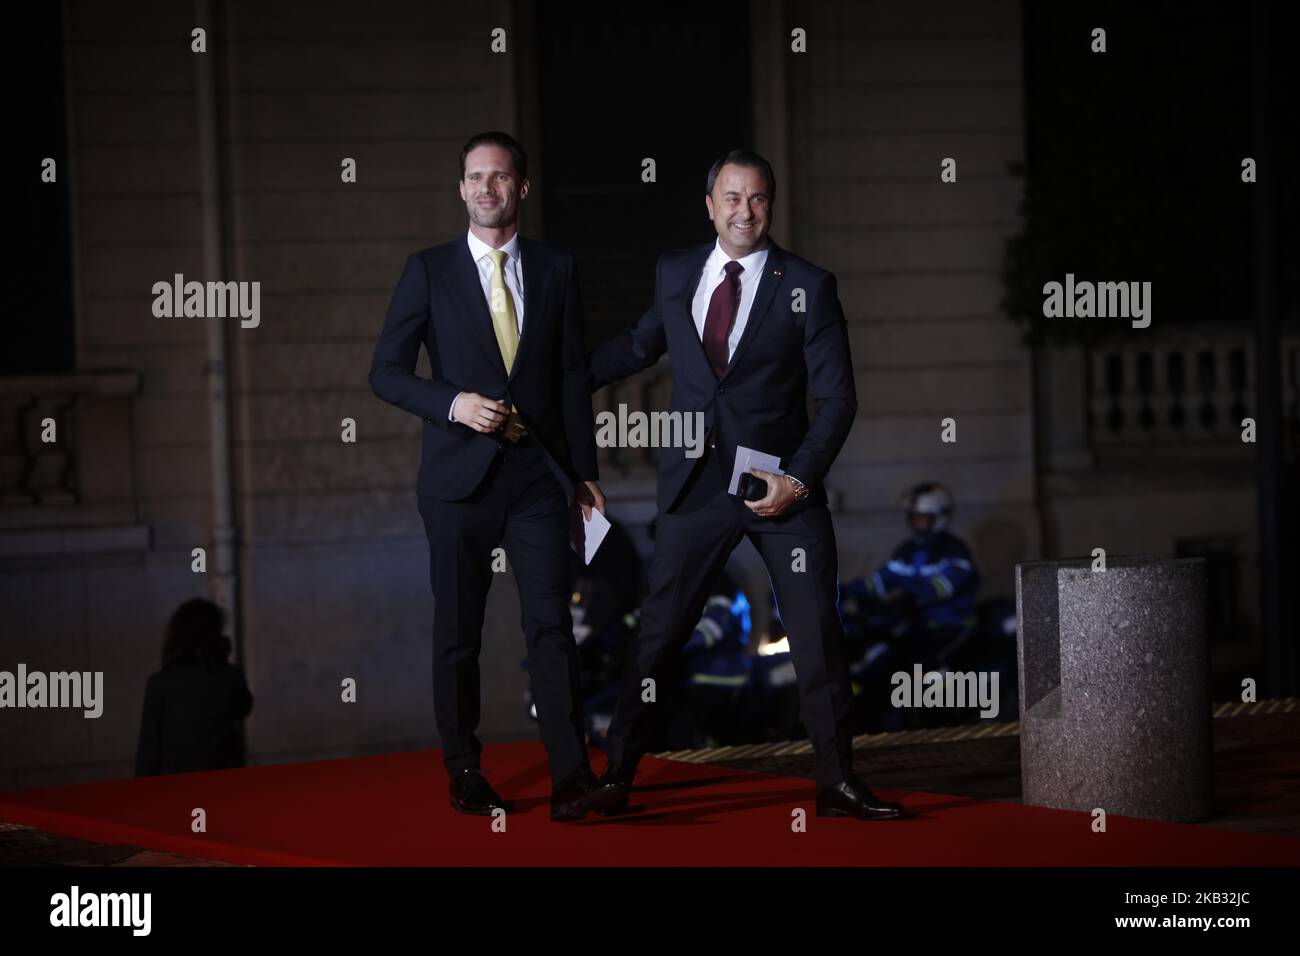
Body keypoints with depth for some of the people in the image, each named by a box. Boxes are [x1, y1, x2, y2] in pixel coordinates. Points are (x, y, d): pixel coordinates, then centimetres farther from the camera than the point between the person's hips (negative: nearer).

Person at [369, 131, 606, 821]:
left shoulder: (554, 269, 9)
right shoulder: (429, 270, 4)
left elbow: (573, 374, 11)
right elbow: (387, 371, 1)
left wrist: (583, 472, 7)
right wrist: (453, 403, -16)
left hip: (539, 475, 0)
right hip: (459, 476, 0)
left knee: (551, 624, -7)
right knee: (457, 633, 4)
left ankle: (570, 777, -9)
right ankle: (465, 775, 14)